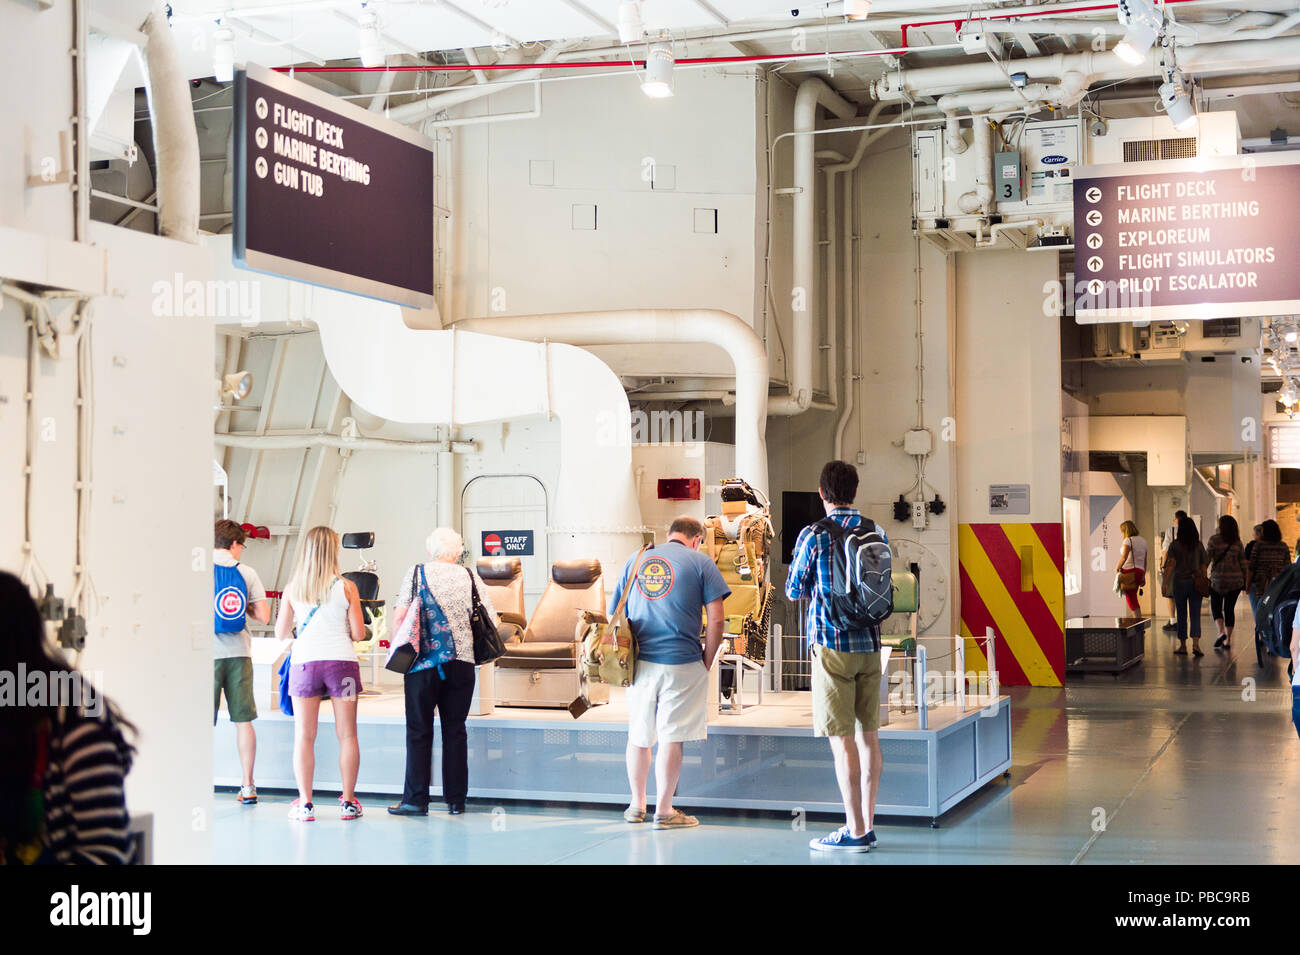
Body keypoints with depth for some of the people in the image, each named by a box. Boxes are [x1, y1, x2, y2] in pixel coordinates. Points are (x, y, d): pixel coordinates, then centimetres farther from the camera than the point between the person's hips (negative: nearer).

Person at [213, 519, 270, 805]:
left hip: (208, 653, -2)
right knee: (243, 720, 8)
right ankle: (248, 787, 11)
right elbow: (264, 616, 2)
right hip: (239, 653, 2)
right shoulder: (247, 573, 5)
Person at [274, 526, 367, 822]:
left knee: (304, 736, 6)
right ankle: (348, 802, 9)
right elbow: (359, 633, -2)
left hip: (305, 662, 1)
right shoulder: (346, 587, -2)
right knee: (347, 735, 7)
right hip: (341, 662, -1)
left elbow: (281, 633, 7)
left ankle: (305, 803, 5)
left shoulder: (292, 588, 3)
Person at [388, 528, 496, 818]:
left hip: (423, 661, -2)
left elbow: (398, 615, -5)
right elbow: (490, 618, 3)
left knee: (419, 731, 4)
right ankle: (456, 800, 11)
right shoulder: (470, 577, 6)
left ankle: (416, 800, 4)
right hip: (462, 662, 2)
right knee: (455, 730, 8)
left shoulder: (416, 573, 1)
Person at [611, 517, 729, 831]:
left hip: (640, 662, 4)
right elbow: (716, 619, -5)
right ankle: (664, 811, 6)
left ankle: (637, 805, 26)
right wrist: (707, 662, 4)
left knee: (639, 736, 15)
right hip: (681, 663, -4)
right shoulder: (701, 563, 1)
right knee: (671, 737, 2)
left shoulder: (635, 561, 13)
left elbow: (614, 615, 14)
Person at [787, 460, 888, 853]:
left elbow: (794, 591, 0)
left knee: (842, 740, -3)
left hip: (832, 644, -6)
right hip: (869, 643, 6)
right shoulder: (877, 533, 6)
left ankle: (855, 831, -2)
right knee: (868, 735, 10)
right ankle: (868, 824, 15)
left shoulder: (814, 535, -9)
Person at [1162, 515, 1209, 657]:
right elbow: (1204, 565, 5)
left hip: (1179, 581, -1)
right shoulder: (1199, 545, 2)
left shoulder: (1175, 545, -5)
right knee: (1195, 615, 0)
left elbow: (1170, 565, -9)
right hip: (1195, 582, 1)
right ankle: (1196, 644, -16)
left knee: (1181, 615, 9)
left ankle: (1183, 646, 13)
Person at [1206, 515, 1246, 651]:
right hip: (1236, 580, 3)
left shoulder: (1214, 539, -6)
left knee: (1216, 608, 10)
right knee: (1230, 609, 9)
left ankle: (1221, 632, -13)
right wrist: (1245, 579, 15)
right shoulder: (1237, 542, 6)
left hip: (1218, 580, -3)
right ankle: (1228, 641, 8)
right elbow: (1243, 562, 8)